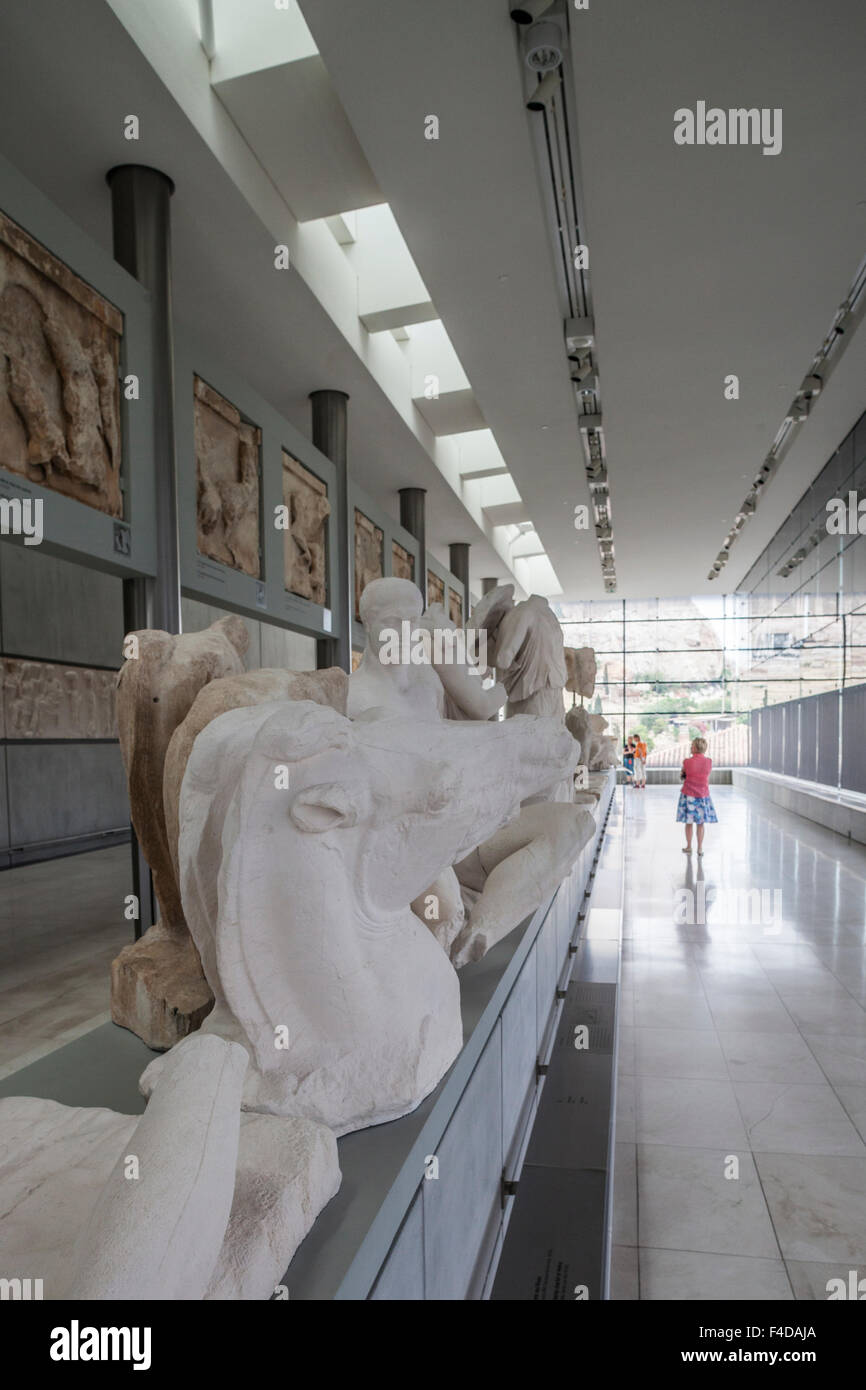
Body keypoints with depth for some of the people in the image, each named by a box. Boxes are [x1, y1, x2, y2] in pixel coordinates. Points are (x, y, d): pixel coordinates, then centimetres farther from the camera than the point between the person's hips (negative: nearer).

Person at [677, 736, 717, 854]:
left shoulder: (687, 761, -12)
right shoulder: (709, 761, -5)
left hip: (688, 794, -2)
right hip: (703, 794, 2)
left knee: (688, 822, 9)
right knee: (701, 822, 11)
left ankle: (689, 847, 15)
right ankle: (700, 848, 13)